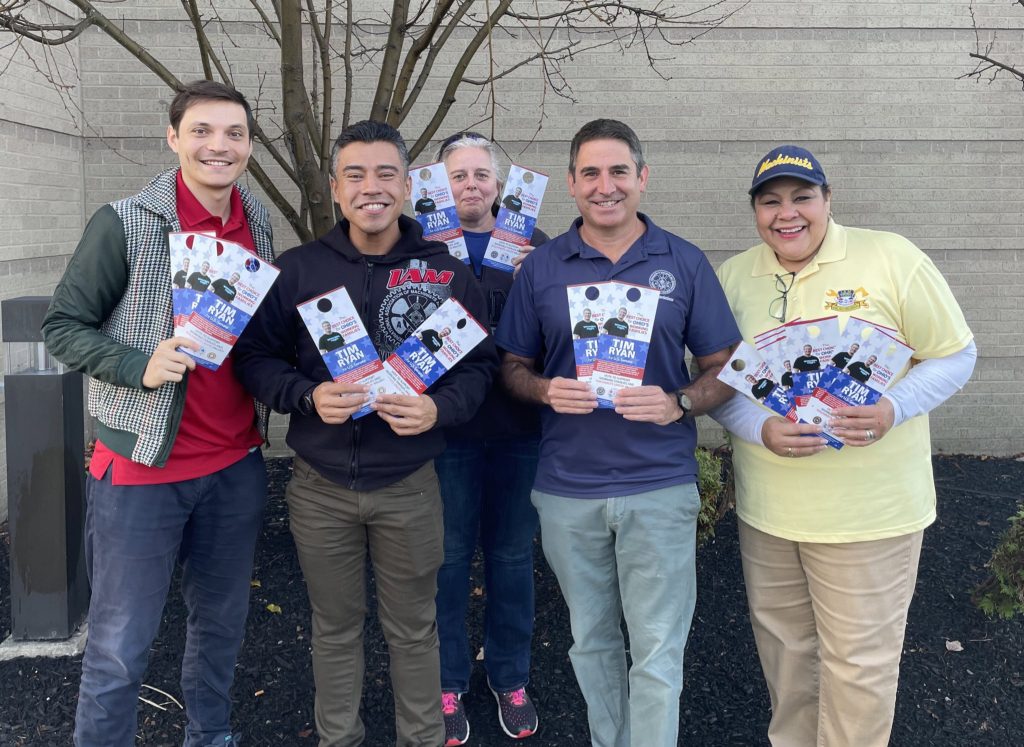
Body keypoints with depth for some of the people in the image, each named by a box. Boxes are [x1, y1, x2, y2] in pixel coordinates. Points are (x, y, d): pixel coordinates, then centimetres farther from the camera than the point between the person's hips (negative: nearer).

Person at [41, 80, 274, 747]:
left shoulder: (259, 225, 5)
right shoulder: (124, 225, -12)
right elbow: (63, 326, -8)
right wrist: (138, 366, -23)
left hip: (237, 466, 5)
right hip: (142, 467, -5)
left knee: (223, 623, 19)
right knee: (121, 648, 3)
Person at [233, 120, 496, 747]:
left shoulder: (447, 271, -1)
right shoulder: (298, 269, -1)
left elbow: (481, 363, 2)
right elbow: (257, 356, 1)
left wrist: (439, 408, -18)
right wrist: (309, 396, -17)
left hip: (409, 485, 0)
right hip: (320, 486, 1)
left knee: (413, 629, 13)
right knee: (335, 626, 17)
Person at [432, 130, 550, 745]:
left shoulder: (533, 245, 3)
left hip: (518, 425, 1)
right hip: (446, 423, -1)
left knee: (512, 552, 12)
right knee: (448, 554, 9)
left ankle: (511, 677, 31)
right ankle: (448, 682, 27)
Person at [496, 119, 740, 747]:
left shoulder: (685, 263, 0)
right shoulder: (542, 267, 3)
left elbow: (725, 369, 3)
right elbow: (513, 366, 9)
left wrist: (678, 403, -17)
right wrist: (546, 390, -13)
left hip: (660, 486, -2)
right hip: (567, 489, 2)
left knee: (657, 653, 2)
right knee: (592, 643, 17)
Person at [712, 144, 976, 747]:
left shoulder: (891, 258, -8)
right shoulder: (733, 278, 2)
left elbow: (955, 356, -3)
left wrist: (893, 410, -21)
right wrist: (761, 430, -17)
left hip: (870, 512, -3)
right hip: (766, 510, 4)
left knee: (859, 660, 6)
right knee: (783, 645, 19)